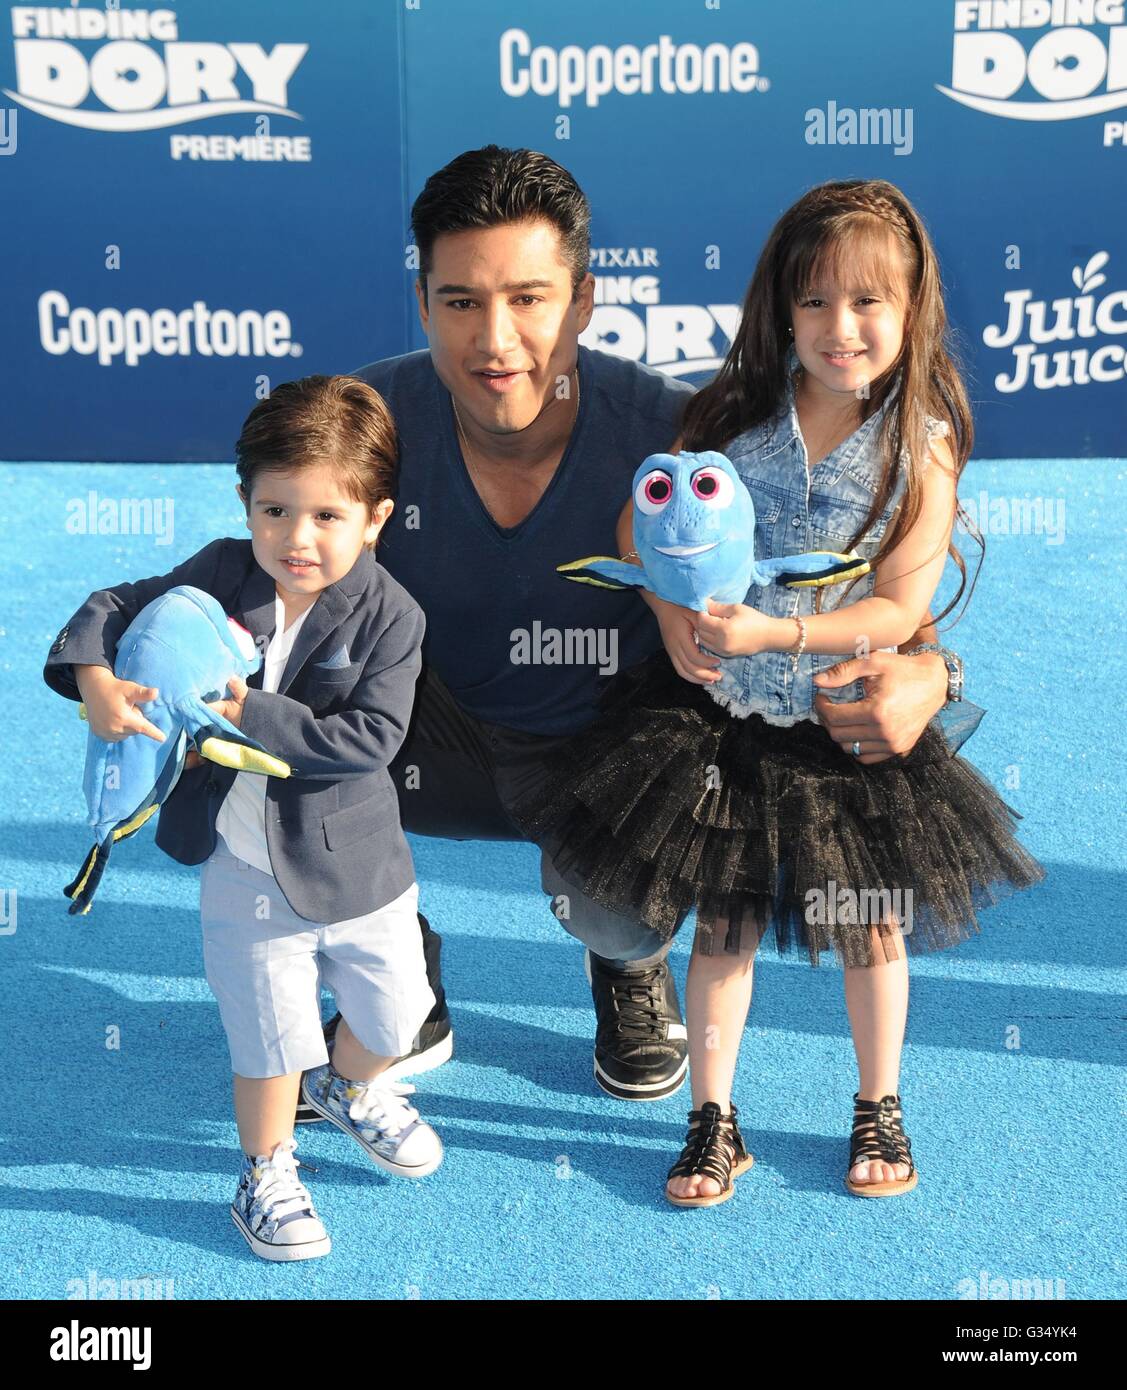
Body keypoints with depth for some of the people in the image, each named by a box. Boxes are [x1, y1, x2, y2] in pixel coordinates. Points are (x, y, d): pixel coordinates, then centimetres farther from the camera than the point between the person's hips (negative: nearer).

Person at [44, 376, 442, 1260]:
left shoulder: (390, 616, -18)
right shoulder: (221, 574, -8)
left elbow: (370, 738, -25)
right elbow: (118, 607, -1)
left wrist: (247, 712, -29)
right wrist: (93, 676, -21)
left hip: (358, 864, 0)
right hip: (244, 871, 1)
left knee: (392, 1017, 19)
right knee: (269, 1038, 14)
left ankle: (351, 1088, 54)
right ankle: (266, 1172, 40)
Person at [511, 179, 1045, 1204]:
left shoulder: (924, 441, -10)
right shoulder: (735, 412, -5)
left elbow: (901, 607, -15)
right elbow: (646, 525, 3)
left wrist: (775, 632, -26)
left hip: (851, 726, -1)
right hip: (719, 715, 1)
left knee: (869, 929, 15)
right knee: (723, 923, 10)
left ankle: (880, 1108, 38)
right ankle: (714, 1122, 28)